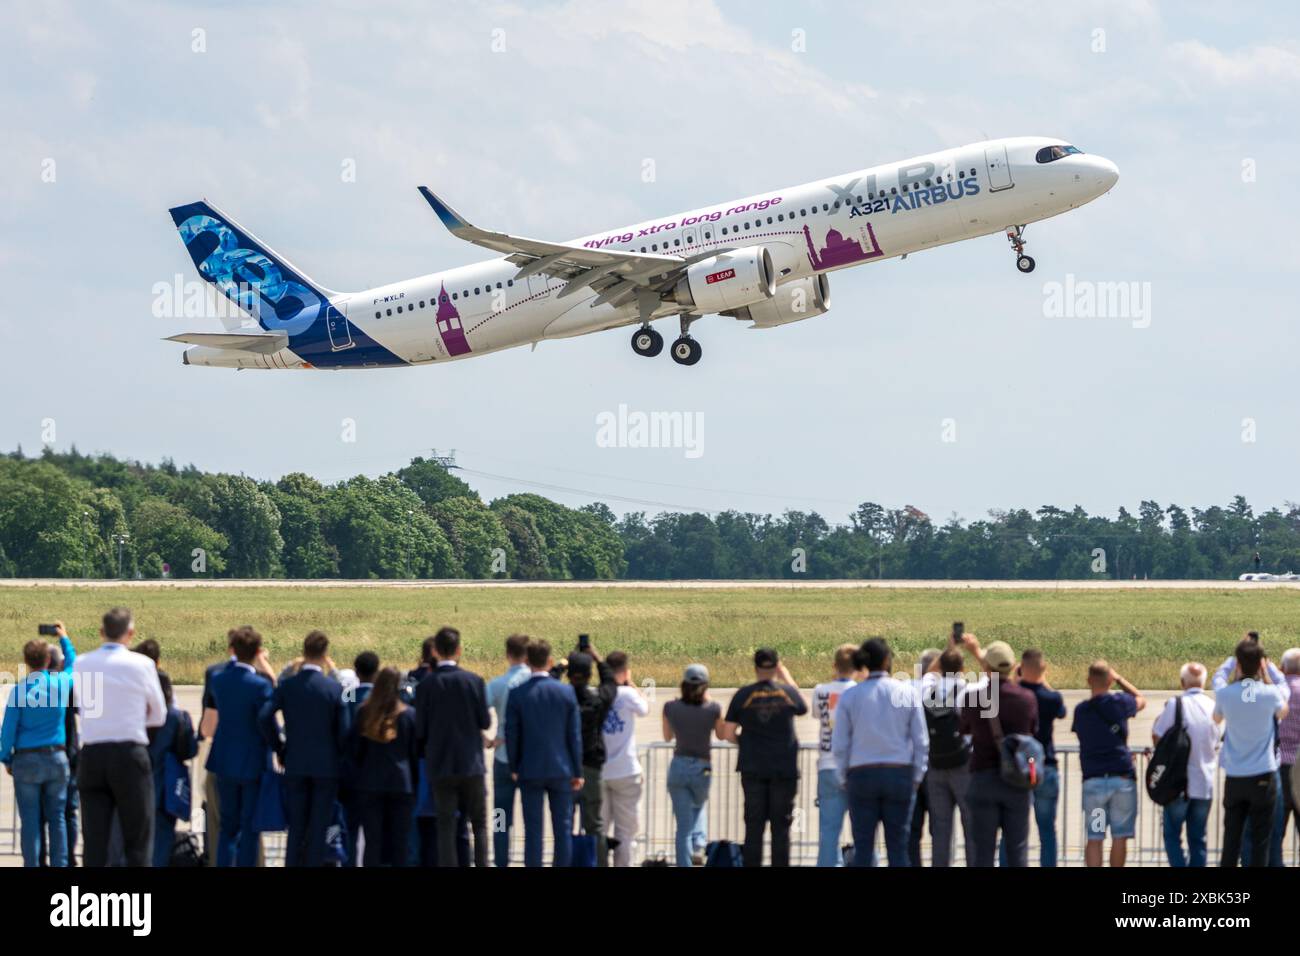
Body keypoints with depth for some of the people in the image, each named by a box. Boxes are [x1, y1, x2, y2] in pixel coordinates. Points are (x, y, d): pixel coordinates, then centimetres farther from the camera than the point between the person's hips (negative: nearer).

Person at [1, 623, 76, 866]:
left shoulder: (20, 689, -9)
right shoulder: (61, 682, -3)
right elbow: (72, 664, 21)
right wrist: (64, 639, 36)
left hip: (26, 761, -2)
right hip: (57, 758, 2)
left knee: (30, 820, 1)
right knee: (57, 818, 6)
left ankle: (32, 866, 0)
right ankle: (59, 865, 4)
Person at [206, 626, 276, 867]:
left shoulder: (217, 678, 0)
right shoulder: (261, 684, -17)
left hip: (224, 762, 5)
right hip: (253, 763, -5)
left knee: (228, 824, 14)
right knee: (250, 827, 3)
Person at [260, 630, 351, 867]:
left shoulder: (287, 686, -3)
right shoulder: (334, 688, -8)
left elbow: (266, 715, -14)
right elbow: (343, 730, -9)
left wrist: (279, 747, -1)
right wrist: (340, 757, 8)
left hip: (295, 765, 2)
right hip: (327, 765, -2)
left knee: (296, 827, 8)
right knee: (319, 828, 3)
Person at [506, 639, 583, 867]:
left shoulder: (517, 694, -7)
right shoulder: (566, 692, -4)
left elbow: (511, 734, -4)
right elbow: (575, 735, 0)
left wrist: (514, 768, 8)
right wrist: (577, 771, 6)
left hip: (530, 771, -1)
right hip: (561, 769, 1)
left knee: (533, 829, 3)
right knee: (563, 828, 6)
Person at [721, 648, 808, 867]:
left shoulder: (743, 695, -3)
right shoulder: (788, 692, -3)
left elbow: (728, 733, -1)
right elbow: (803, 708, 21)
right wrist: (787, 678, 27)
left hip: (753, 769, 0)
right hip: (784, 768, 0)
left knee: (754, 826, 3)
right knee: (781, 827, 3)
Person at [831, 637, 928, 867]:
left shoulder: (850, 696, -2)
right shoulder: (908, 692, -2)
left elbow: (839, 745, 0)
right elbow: (921, 741, 1)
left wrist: (844, 777, 11)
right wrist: (917, 776, 10)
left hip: (861, 773, 0)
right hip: (900, 773, 0)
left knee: (863, 847, 3)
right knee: (898, 846, 4)